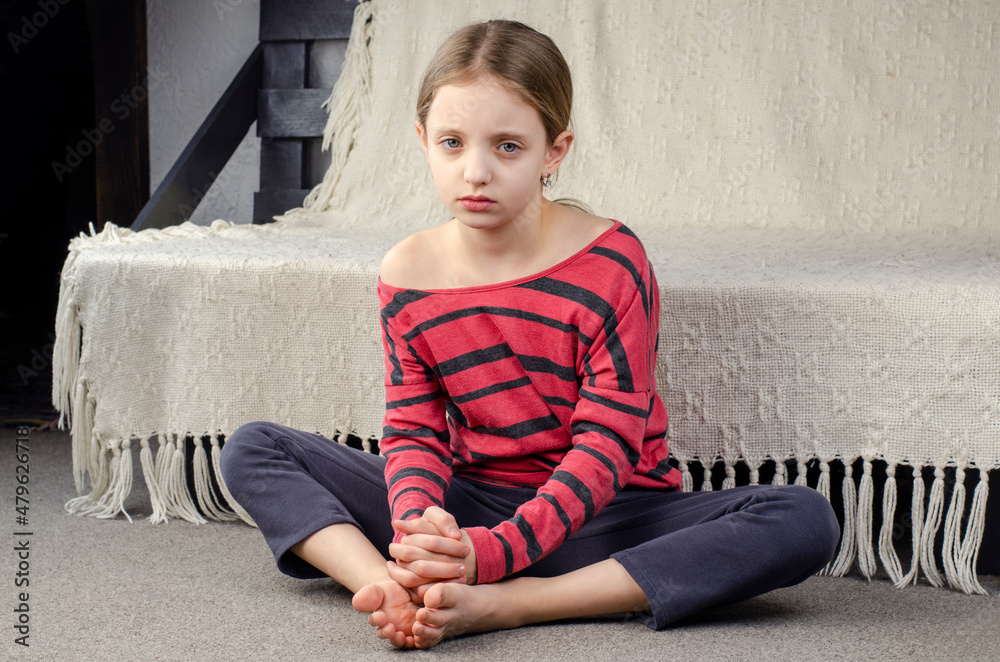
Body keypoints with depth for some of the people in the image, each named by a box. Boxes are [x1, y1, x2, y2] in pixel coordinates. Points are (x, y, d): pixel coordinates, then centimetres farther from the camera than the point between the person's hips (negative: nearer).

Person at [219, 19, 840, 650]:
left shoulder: (611, 261, -14)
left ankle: (506, 604, -34)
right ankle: (392, 588, -32)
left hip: (595, 515, -2)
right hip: (467, 507, 2)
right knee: (252, 449, -7)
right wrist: (416, 523, -25)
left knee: (804, 521, -29)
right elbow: (414, 430, 0)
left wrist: (492, 551, -31)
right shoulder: (408, 275, -2)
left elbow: (605, 443, -17)